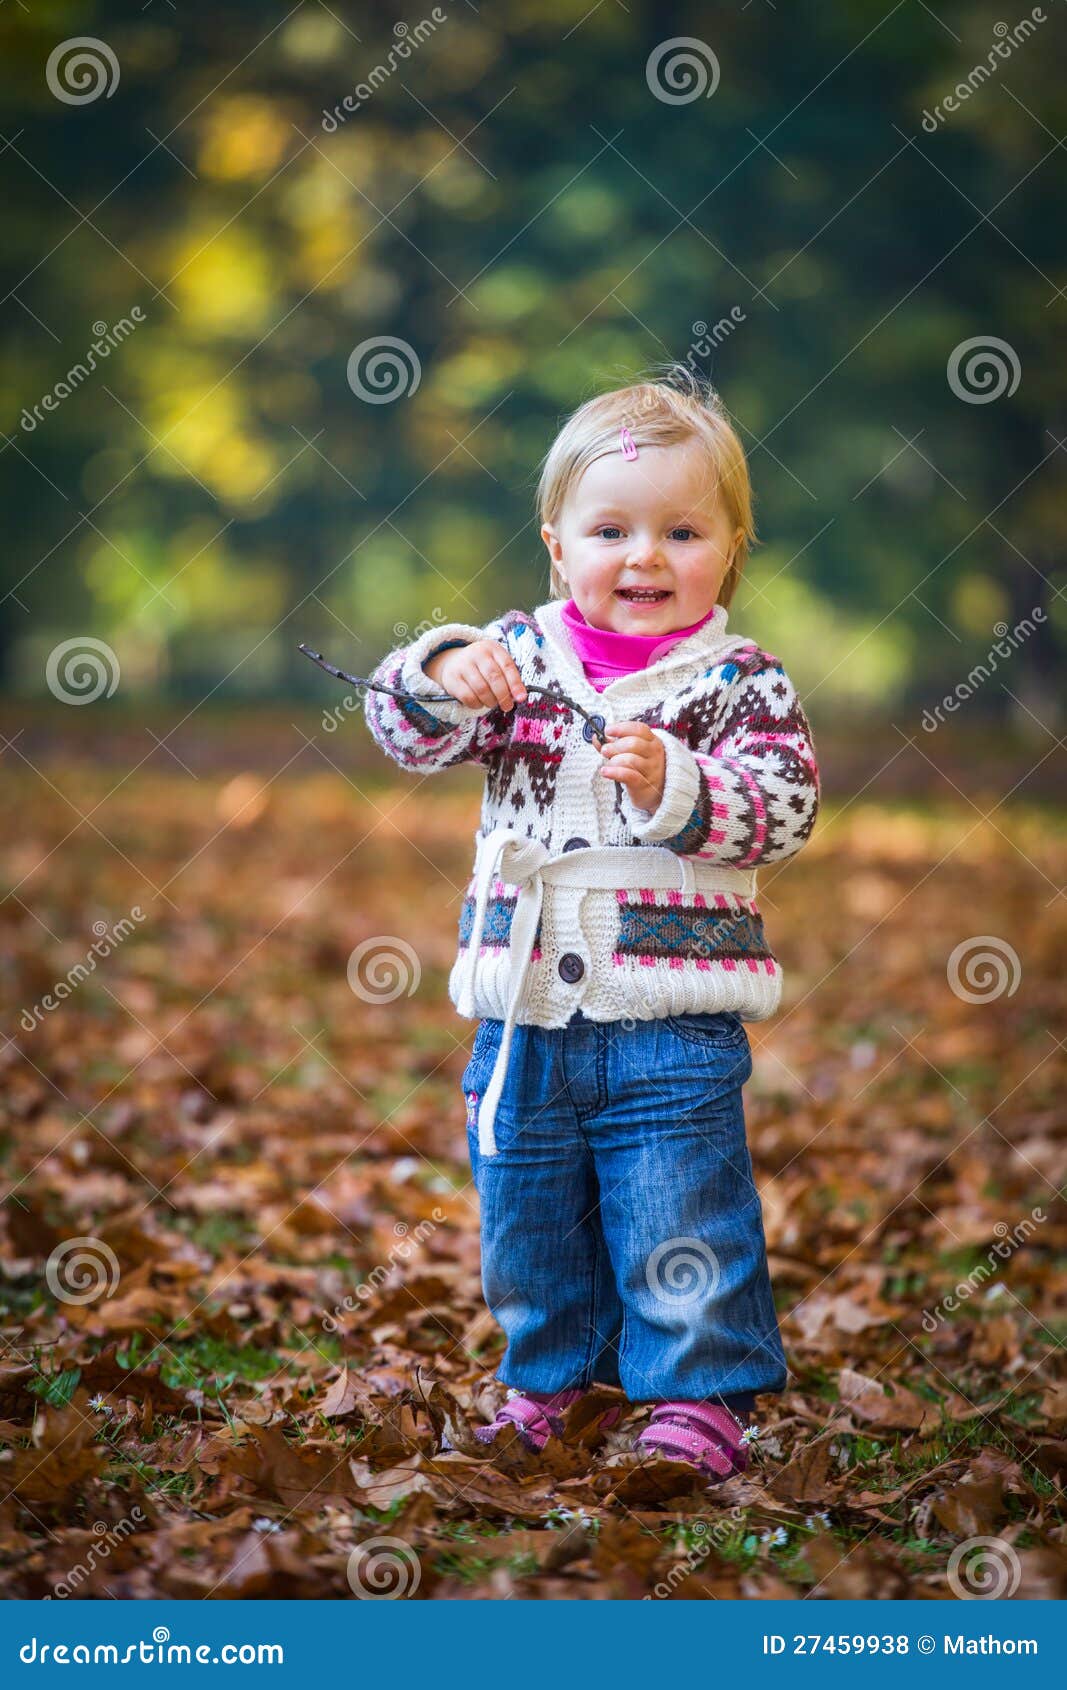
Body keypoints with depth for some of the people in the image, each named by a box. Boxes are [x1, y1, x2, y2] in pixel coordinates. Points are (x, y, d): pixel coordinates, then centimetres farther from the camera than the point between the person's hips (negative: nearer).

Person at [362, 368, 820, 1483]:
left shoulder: (741, 682, -4)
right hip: (525, 1015, 4)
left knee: (681, 1223, -2)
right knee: (526, 1214, 15)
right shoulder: (517, 657, 3)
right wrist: (448, 674, -25)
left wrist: (675, 787, -29)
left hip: (673, 1021, -3)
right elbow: (403, 725, -4)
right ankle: (551, 1379, 34)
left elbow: (781, 811, -13)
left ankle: (699, 1398, 12)